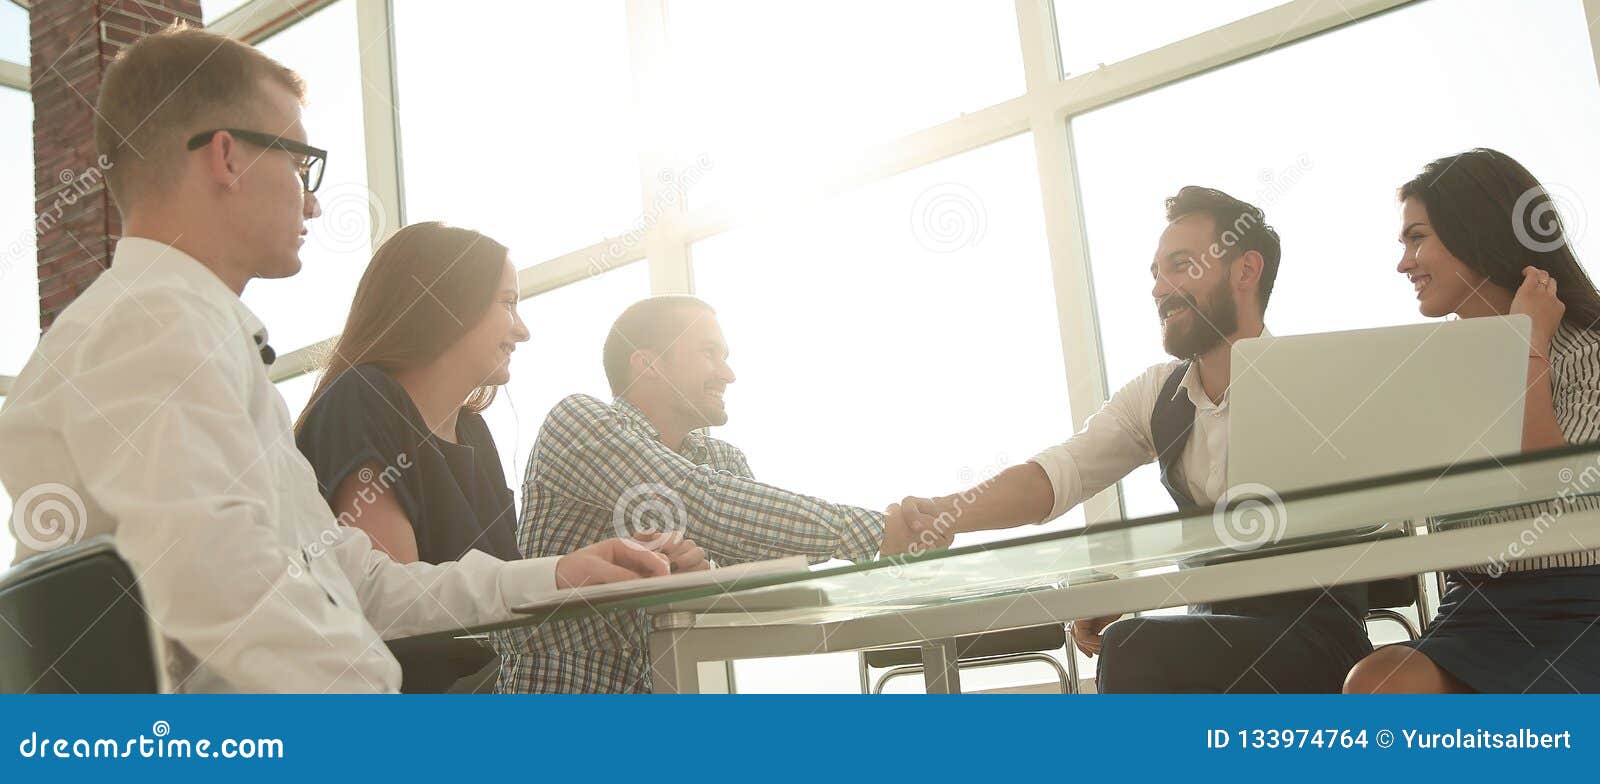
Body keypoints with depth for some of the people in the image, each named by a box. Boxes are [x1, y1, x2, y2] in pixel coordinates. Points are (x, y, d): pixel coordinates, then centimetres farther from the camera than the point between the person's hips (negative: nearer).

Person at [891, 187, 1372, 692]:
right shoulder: (1158, 394, 8)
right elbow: (1058, 472, -5)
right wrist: (941, 515, -23)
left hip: (1315, 634, -5)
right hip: (1218, 627, 6)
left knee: (1135, 651, -27)